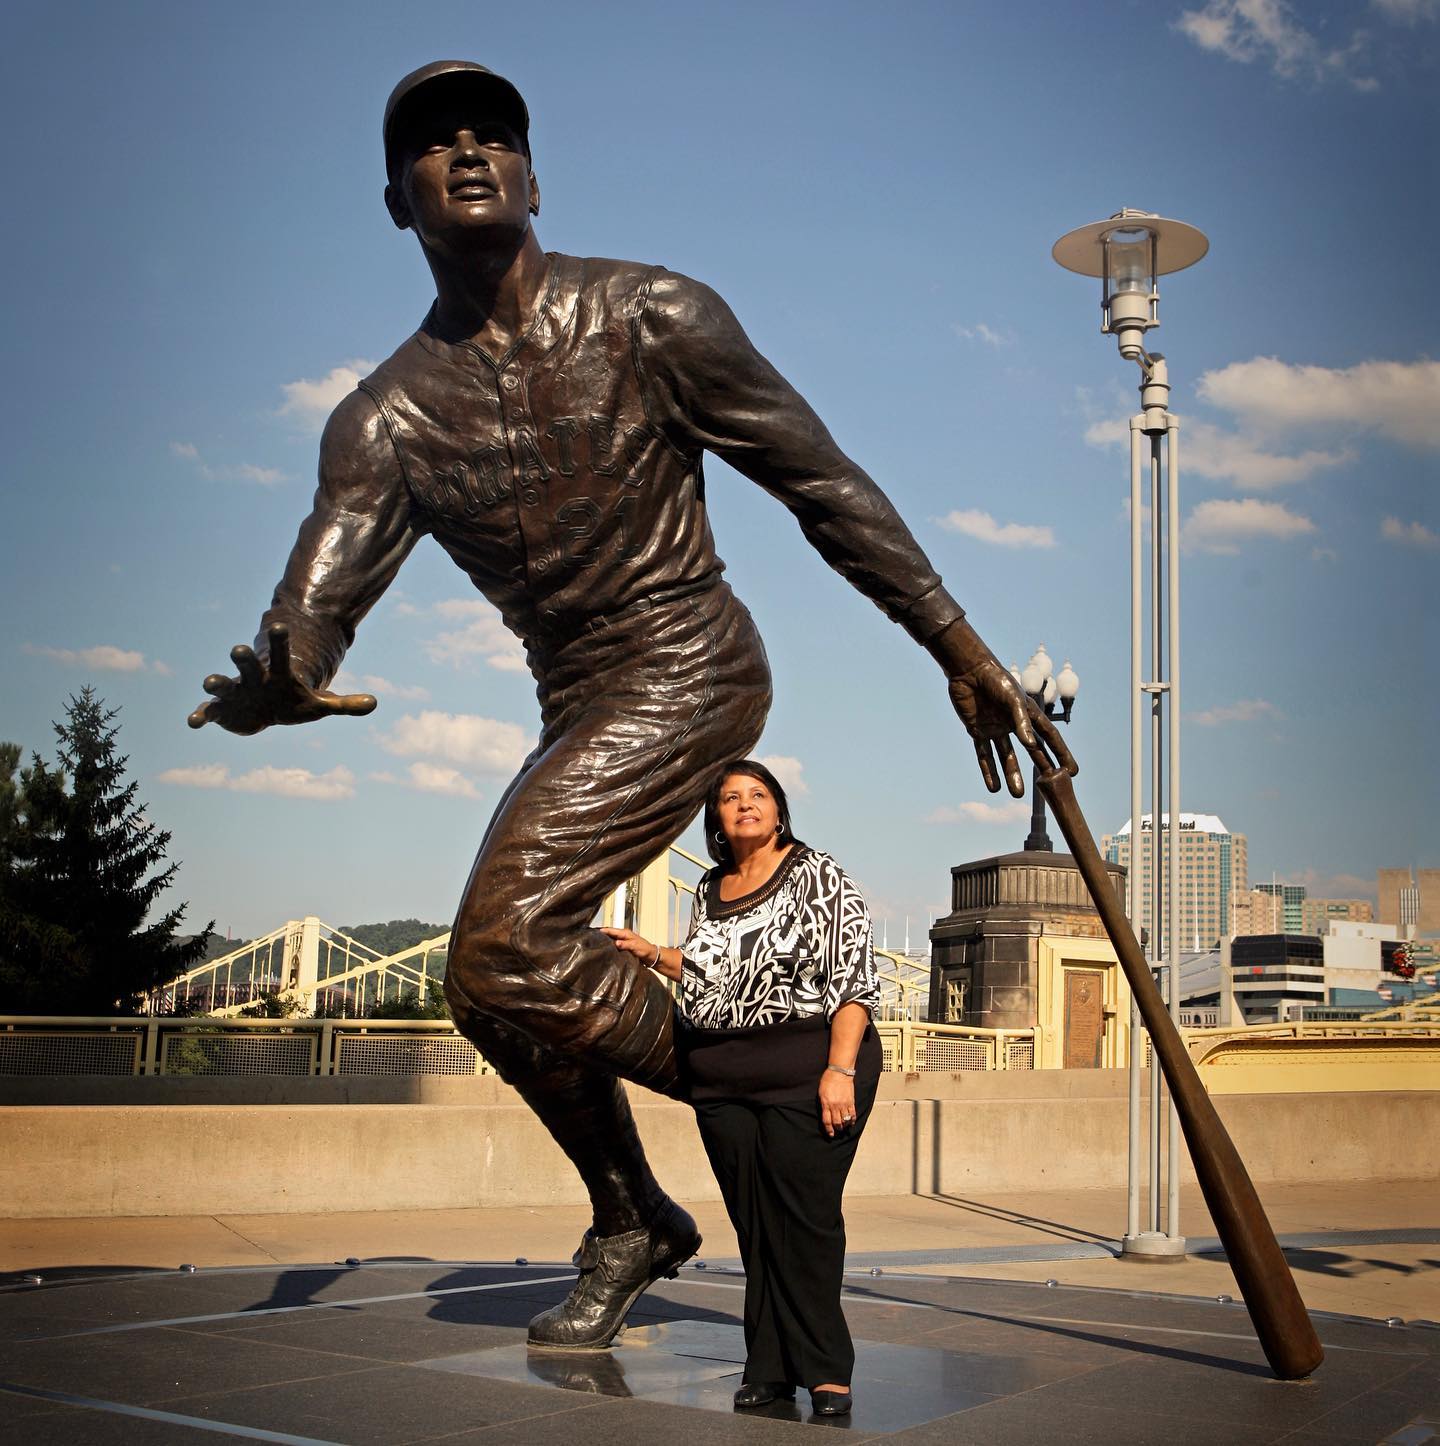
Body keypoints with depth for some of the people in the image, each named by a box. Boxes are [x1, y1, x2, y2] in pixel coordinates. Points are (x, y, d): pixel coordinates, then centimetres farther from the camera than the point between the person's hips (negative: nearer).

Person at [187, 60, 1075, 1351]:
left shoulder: (650, 320, -9)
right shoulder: (387, 418, 0)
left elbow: (824, 482, -5)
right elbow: (321, 587, -15)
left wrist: (962, 651, -6)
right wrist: (270, 683, -40)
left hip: (687, 669, -6)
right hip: (576, 711, 7)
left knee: (505, 941, -22)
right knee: (498, 989, 12)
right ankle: (632, 1223, 34)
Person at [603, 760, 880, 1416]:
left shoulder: (817, 875, -2)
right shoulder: (710, 890, 16)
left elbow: (854, 976, -9)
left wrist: (841, 1069, -17)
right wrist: (650, 953, 21)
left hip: (806, 1068, -5)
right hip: (721, 1080, 6)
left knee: (805, 1215, -6)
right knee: (752, 1220, 6)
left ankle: (824, 1371, 4)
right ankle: (769, 1368, 13)